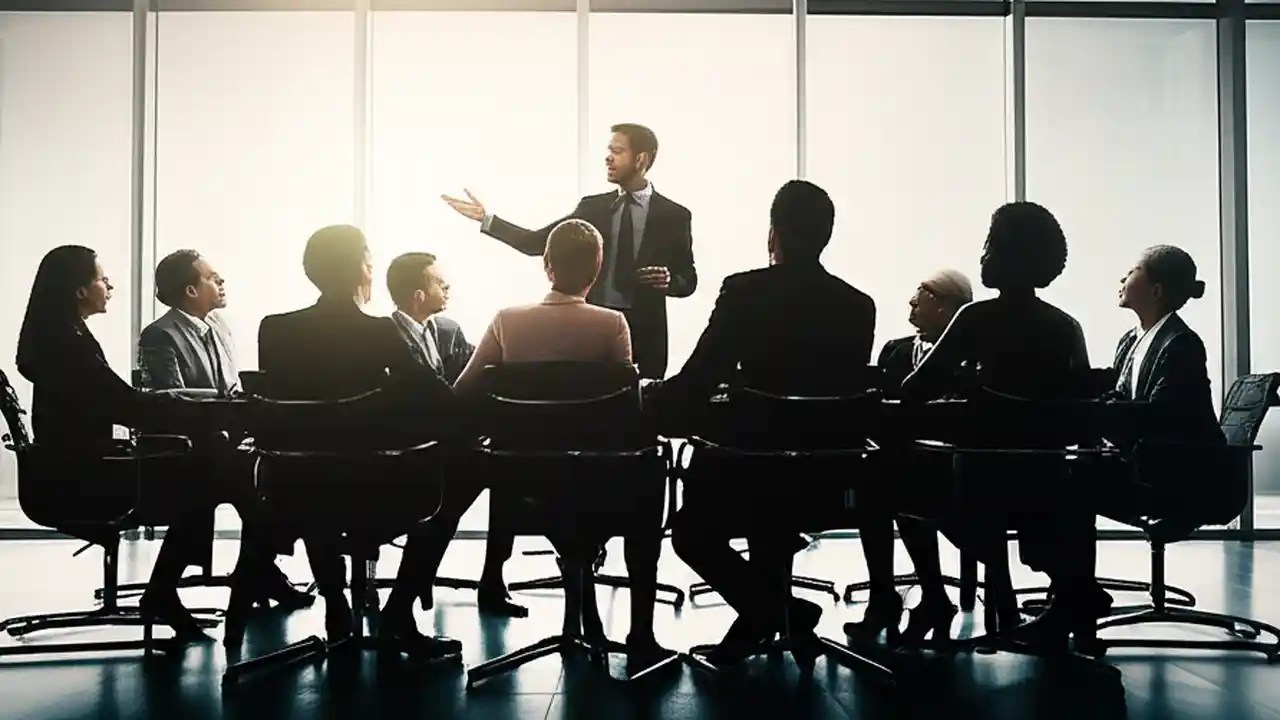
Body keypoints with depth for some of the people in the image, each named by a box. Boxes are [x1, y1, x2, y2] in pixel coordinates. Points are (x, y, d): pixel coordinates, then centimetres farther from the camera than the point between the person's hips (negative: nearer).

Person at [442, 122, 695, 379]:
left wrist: (669, 280, -18)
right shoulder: (593, 207, 7)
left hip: (645, 330, -2)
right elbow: (538, 242, 4)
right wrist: (487, 220, -3)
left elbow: (688, 280, 4)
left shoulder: (674, 215, 1)